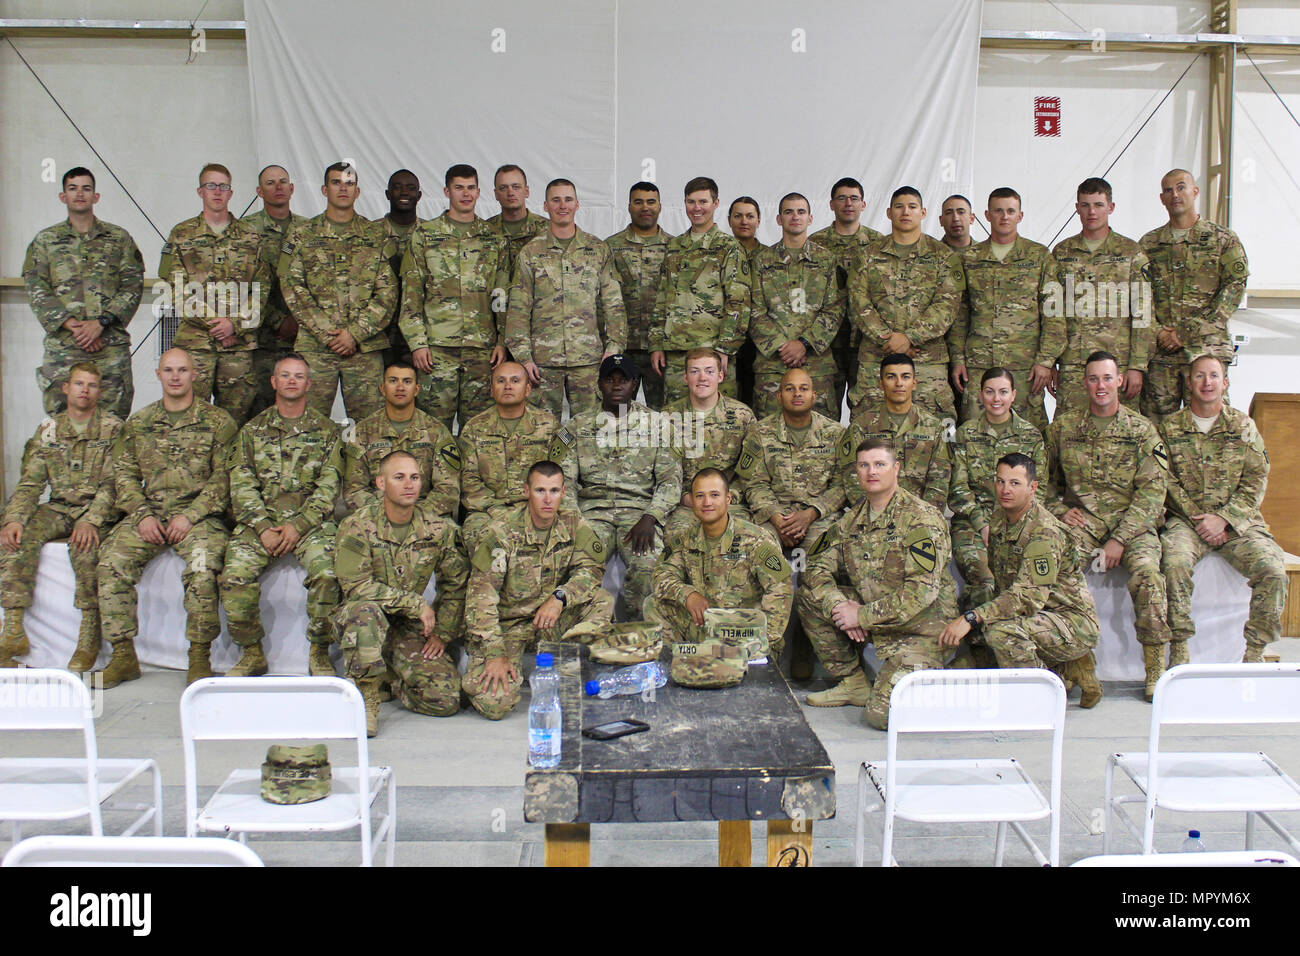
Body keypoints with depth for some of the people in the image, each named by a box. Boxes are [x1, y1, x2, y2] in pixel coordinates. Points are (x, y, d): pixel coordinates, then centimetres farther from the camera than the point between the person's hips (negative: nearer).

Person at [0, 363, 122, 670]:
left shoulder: (113, 429, -1)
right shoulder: (48, 429, 12)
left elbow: (112, 484, -10)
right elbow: (30, 482, 5)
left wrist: (91, 520, -26)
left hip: (98, 509, -4)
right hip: (59, 508, 4)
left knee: (85, 544, -35)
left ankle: (89, 638, -27)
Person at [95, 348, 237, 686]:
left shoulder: (218, 422, 4)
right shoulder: (137, 423, 16)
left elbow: (224, 478, -2)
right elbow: (124, 474, 12)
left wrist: (190, 516, -13)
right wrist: (142, 515, -5)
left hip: (200, 515, -3)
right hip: (149, 514, 4)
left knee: (202, 567, -32)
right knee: (112, 562, -21)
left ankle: (199, 656, -19)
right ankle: (123, 655, -11)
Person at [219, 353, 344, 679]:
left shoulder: (326, 431, 12)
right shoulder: (252, 430, 15)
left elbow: (328, 487, 3)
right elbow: (241, 486, 6)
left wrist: (298, 526, -11)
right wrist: (263, 528, -9)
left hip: (310, 522, -1)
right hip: (259, 521, 2)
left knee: (327, 573, -29)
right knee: (235, 576, -24)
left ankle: (319, 653, -11)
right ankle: (251, 653, -5)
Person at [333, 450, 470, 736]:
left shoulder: (438, 529, -1)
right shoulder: (357, 526, -11)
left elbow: (456, 584, 10)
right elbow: (356, 586, -18)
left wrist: (442, 634, 3)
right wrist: (416, 604, -19)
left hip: (410, 627, 3)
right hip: (356, 622, -3)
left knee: (446, 699, -15)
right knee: (365, 609, -40)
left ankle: (391, 679, 17)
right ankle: (365, 692, -18)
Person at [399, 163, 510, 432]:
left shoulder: (494, 239, 13)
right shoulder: (424, 235, 6)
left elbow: (503, 296, 14)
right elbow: (411, 294, 2)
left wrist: (503, 341, 4)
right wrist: (417, 342, -6)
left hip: (483, 348, 2)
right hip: (437, 348, -2)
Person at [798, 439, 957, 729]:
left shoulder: (921, 518, -15)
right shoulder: (851, 519, 7)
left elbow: (922, 591, -22)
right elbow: (817, 568, 5)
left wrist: (862, 616, -20)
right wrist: (839, 606, -15)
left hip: (919, 628, -7)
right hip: (873, 620, 7)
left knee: (882, 714, -23)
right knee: (807, 595, -6)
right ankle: (853, 683, 5)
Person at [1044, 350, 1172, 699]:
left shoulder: (1142, 430, 4)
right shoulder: (1063, 426, 10)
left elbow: (1152, 491, -3)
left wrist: (1120, 539, -13)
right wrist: (1060, 510, -1)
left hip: (1132, 522, -1)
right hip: (1081, 520, 1)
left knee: (1146, 572, -31)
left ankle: (1156, 667, -16)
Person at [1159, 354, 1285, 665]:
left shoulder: (1244, 426, 10)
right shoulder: (1169, 427, 7)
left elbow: (1256, 482, 4)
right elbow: (1167, 482, 0)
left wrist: (1223, 518, -11)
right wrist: (1200, 521, -11)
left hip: (1238, 520, 1)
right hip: (1186, 519, -1)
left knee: (1273, 569, -24)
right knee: (1174, 561, -33)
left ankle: (1255, 652, -9)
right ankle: (1179, 649, -21)